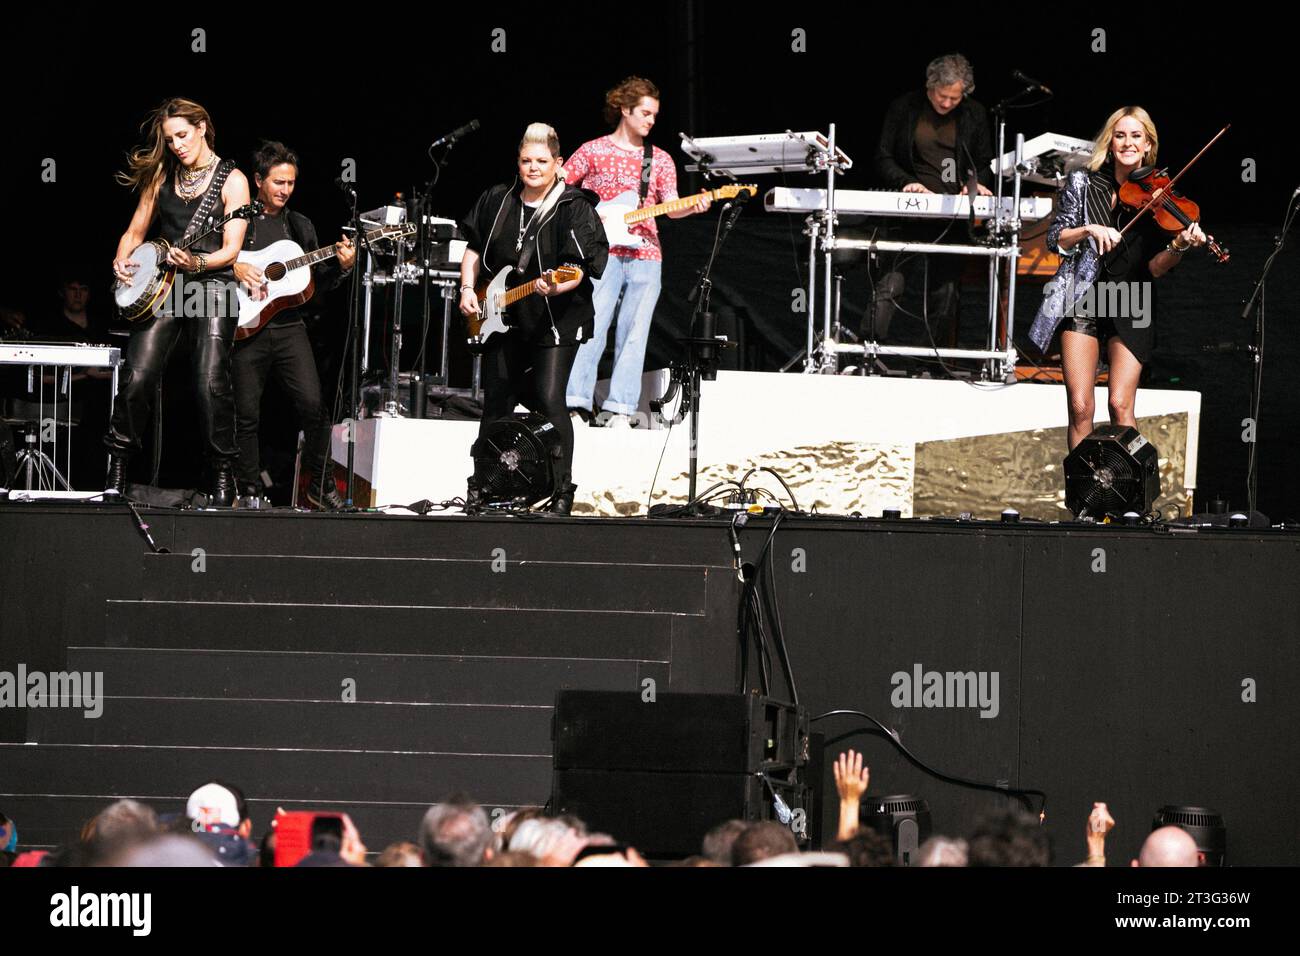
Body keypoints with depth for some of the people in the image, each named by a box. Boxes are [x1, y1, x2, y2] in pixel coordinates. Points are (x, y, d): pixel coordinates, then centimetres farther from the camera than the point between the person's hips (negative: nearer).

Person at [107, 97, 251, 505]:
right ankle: (117, 468, -1)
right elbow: (136, 231, 19)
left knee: (211, 383, -16)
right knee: (138, 377, -11)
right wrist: (122, 261, -1)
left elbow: (231, 249, -6)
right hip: (162, 285, 4)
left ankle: (223, 475, -8)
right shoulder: (161, 174, 13)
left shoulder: (231, 180, 1)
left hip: (212, 283, -3)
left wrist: (197, 263, -23)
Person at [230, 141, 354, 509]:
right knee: (247, 413, 0)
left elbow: (319, 282, 16)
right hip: (246, 328, -2)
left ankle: (321, 485, -2)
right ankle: (250, 490, 9)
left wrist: (342, 266, -3)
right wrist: (235, 269, -14)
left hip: (289, 328, 2)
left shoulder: (301, 226, 16)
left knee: (312, 403, -11)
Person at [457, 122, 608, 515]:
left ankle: (562, 493, -6)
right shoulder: (497, 201, 6)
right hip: (502, 320, 5)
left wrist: (556, 287, -34)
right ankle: (480, 488, 22)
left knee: (550, 402, -14)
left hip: (556, 323, -5)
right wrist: (468, 288, 6)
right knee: (496, 404, 10)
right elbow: (474, 248, 18)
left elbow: (580, 268, -15)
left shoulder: (575, 209, -10)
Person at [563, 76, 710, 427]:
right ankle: (576, 405, -11)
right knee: (590, 329, -12)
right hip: (601, 253, -3)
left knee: (633, 336, -1)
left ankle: (618, 410, 1)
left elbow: (671, 207, 3)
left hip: (645, 257, 3)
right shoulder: (593, 151, 6)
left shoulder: (660, 160, 13)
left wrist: (693, 207, -18)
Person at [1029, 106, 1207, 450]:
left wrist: (1178, 247, -22)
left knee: (1121, 406, -11)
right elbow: (1055, 239, 1)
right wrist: (1089, 230, -17)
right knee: (1080, 406, -7)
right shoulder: (1083, 183, 4)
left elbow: (1154, 268, -3)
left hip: (1129, 307, 0)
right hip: (1082, 301, 0)